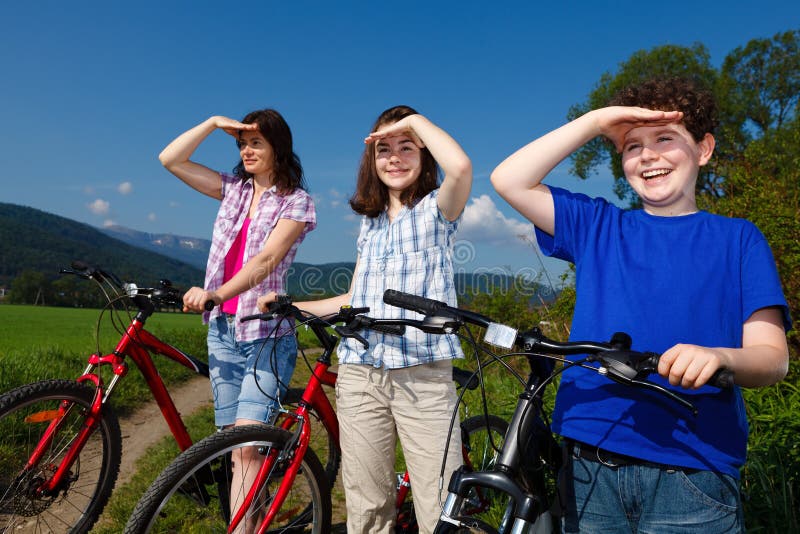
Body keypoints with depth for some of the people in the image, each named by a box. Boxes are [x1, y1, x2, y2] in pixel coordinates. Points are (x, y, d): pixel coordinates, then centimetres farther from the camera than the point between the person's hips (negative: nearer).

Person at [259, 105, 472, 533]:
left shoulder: (436, 208, 3)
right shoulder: (369, 224, 18)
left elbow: (460, 167, -21)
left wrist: (415, 120, -7)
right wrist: (291, 306, 16)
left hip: (424, 375, -4)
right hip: (360, 373, 5)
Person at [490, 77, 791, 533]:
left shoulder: (737, 238, 5)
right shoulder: (597, 227, 9)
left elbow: (773, 356, -4)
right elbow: (509, 181, 0)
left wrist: (717, 356, -26)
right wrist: (594, 121, -1)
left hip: (691, 474, -1)